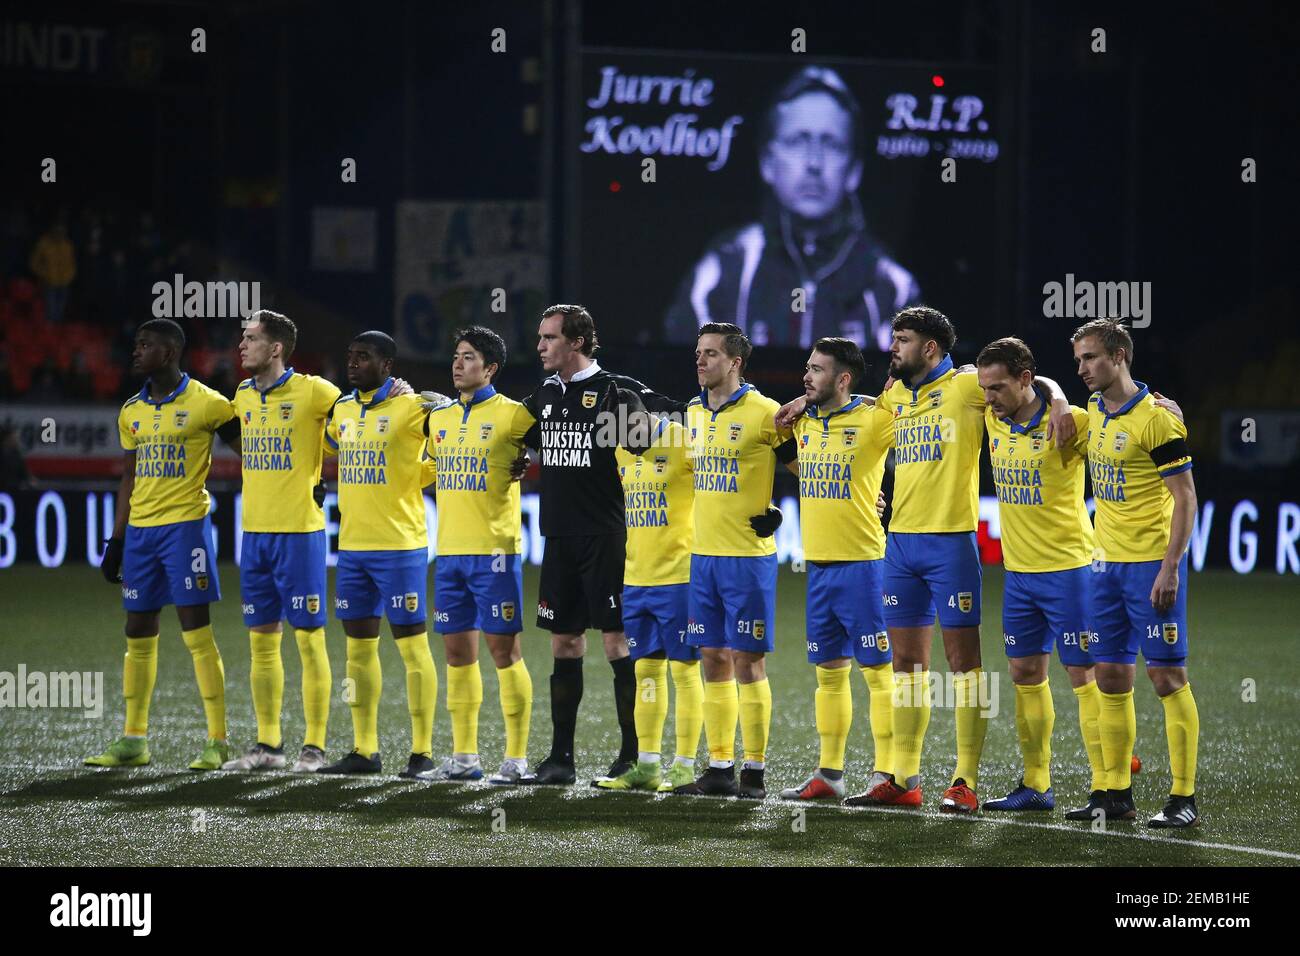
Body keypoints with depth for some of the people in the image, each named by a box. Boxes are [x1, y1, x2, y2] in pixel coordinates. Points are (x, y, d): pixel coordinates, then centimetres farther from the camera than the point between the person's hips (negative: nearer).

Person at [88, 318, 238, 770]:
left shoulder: (206, 403, -7)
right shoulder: (132, 411, 12)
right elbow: (129, 479, 17)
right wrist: (116, 541, 14)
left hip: (185, 525, -6)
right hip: (140, 529, 6)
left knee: (197, 634, -7)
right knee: (138, 636, 8)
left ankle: (218, 741, -2)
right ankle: (133, 741, 15)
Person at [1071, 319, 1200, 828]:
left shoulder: (1156, 418, -14)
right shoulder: (1095, 409, 8)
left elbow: (1185, 498, -14)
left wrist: (1170, 567, -20)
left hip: (1153, 564, -8)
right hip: (1107, 563, 8)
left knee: (1166, 676, -6)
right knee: (1111, 680, 8)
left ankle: (1184, 799, -3)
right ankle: (1117, 794, 14)